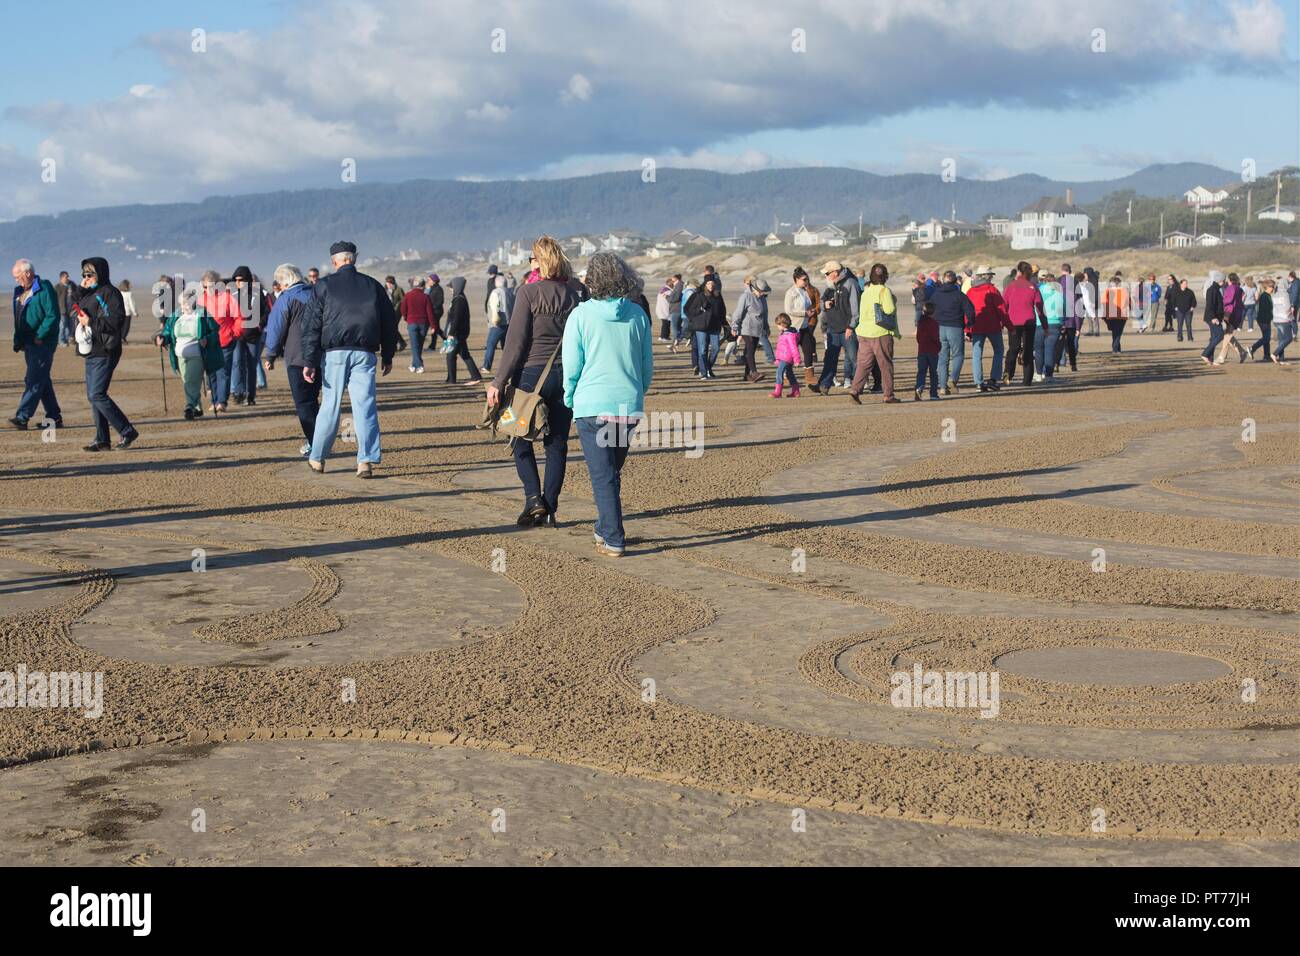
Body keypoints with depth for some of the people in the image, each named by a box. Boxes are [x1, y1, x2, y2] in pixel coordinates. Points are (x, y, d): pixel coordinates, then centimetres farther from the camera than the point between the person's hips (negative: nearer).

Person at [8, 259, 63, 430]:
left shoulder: (44, 289, -12)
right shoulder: (20, 292, 15)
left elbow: (53, 316, -18)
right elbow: (18, 318, 21)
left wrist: (39, 337, -18)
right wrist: (18, 341, 11)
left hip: (43, 343, -9)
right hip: (29, 344, 9)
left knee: (34, 380, -11)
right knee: (42, 380, 12)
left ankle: (22, 417, -14)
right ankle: (54, 418, 17)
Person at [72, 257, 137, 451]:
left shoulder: (109, 292, -10)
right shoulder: (89, 294, 18)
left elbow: (117, 319, -19)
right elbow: (74, 309, 15)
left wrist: (91, 322, -17)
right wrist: (81, 290, 5)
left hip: (104, 353, -9)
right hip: (91, 353, 9)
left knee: (97, 395, -13)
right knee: (92, 396, 9)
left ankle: (127, 432, -6)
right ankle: (102, 440, 13)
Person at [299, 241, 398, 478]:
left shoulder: (323, 286, 3)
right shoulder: (374, 286, 11)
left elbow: (311, 325, -1)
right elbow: (389, 322, 15)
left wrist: (309, 361, -1)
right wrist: (387, 357, 22)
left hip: (334, 353, -1)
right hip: (364, 354, 1)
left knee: (330, 406, 9)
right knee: (365, 407, -1)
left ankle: (317, 458, 18)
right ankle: (367, 460, -11)